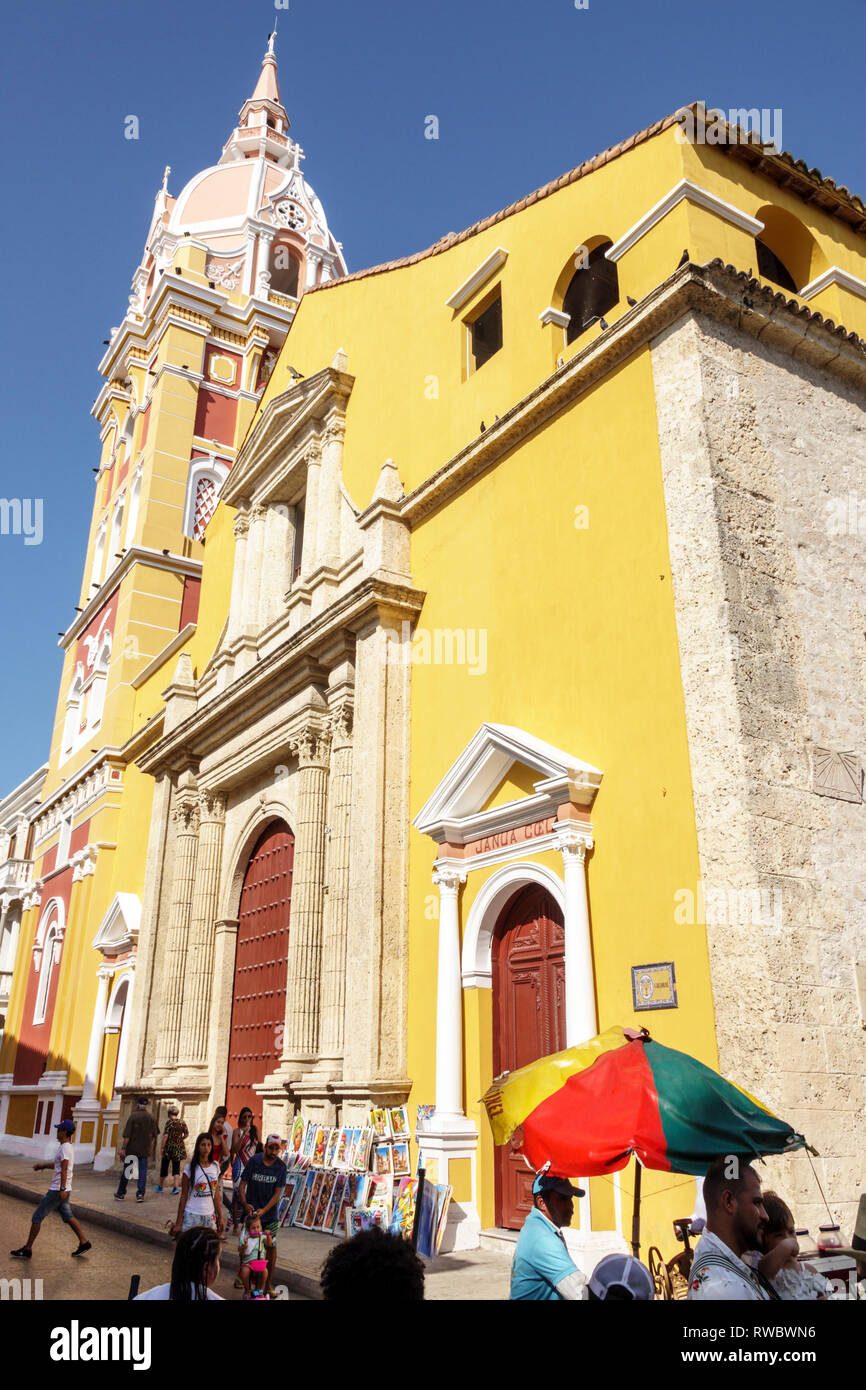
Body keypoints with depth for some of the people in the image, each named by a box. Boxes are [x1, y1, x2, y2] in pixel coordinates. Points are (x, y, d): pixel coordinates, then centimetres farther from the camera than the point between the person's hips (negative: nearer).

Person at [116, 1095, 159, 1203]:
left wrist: (123, 1148, -8)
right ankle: (140, 1194, 2)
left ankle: (121, 1194, 21)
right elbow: (154, 1135, 7)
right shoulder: (151, 1117, 1)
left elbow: (127, 1135, -13)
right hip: (145, 1150, 2)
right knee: (143, 1172, 6)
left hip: (131, 1149, -2)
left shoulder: (133, 1116, -9)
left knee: (126, 1170, 12)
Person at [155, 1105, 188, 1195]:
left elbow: (165, 1136, -15)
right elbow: (186, 1134, 7)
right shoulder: (182, 1122, 2)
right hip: (179, 1148, 3)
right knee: (176, 1168, 7)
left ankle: (160, 1186, 27)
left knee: (164, 1167, 13)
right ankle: (176, 1187, -5)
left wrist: (162, 1149, -11)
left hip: (169, 1147, -3)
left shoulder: (169, 1122, -11)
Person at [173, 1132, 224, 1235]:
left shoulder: (215, 1166, 5)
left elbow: (216, 1195, 10)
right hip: (192, 1215, -3)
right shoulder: (190, 1168, -7)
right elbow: (183, 1196, -4)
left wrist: (220, 1217, 9)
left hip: (210, 1216, 3)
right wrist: (178, 1223, -3)